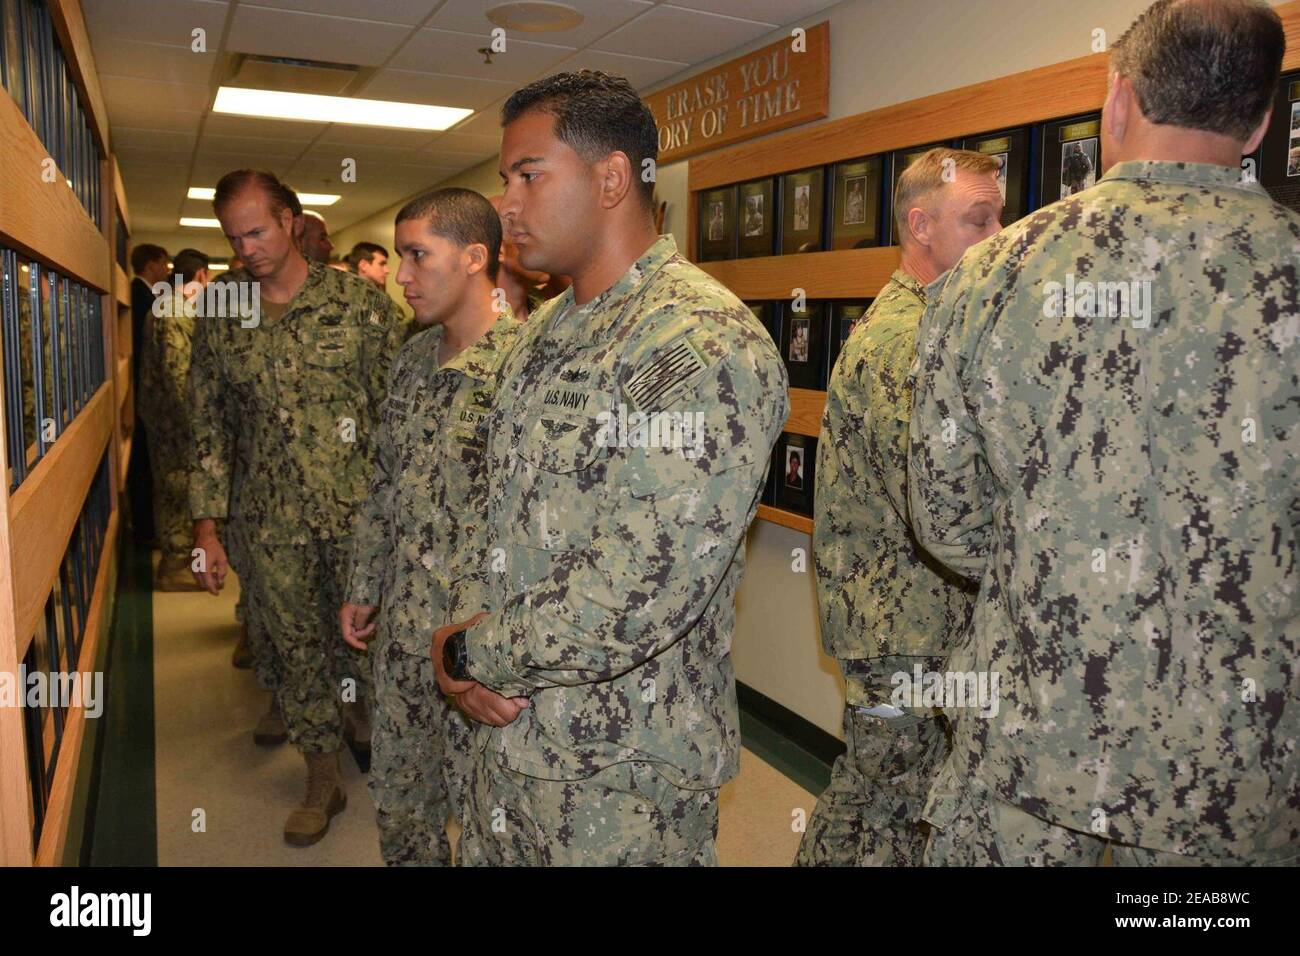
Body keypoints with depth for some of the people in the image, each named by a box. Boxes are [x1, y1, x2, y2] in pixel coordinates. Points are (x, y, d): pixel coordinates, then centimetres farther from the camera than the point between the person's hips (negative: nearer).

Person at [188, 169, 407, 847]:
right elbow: (210, 427, 8)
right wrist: (206, 529, 4)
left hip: (360, 510, -2)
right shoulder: (219, 318, 6)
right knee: (298, 648, 13)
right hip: (271, 524, 3)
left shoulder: (359, 301, -3)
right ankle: (322, 778, 31)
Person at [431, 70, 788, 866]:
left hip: (626, 776, -7)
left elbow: (635, 601, -27)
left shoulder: (708, 346, -21)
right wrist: (481, 660, -5)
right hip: (510, 734, 8)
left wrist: (467, 654, -13)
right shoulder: (544, 334, 8)